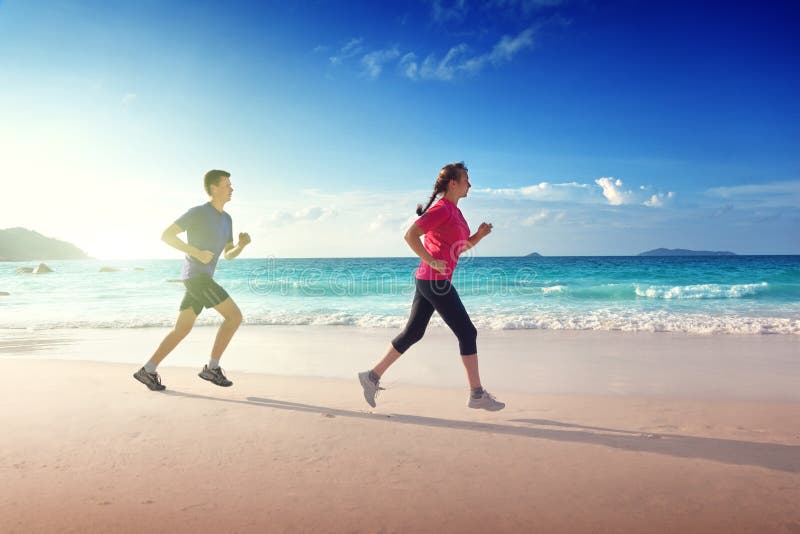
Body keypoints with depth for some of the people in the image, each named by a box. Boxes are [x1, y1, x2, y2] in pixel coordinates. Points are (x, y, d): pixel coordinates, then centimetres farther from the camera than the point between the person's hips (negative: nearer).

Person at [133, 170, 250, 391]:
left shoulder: (226, 219, 17)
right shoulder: (197, 212, -7)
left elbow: (228, 254, 20)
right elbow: (166, 235, -9)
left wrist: (242, 244, -3)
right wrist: (196, 252, -17)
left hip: (201, 280, 9)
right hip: (197, 276, -9)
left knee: (181, 330, 10)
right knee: (235, 316, -11)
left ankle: (148, 370, 15)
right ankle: (212, 367, -5)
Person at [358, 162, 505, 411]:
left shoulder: (454, 211, 18)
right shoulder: (442, 208, -12)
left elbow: (461, 246, 25)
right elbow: (410, 235, -20)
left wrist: (479, 235, 9)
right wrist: (432, 262, -21)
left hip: (427, 281, 10)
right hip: (435, 280, -10)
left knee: (413, 333, 13)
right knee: (467, 333, -2)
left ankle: (373, 376, 20)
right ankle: (477, 394, 8)